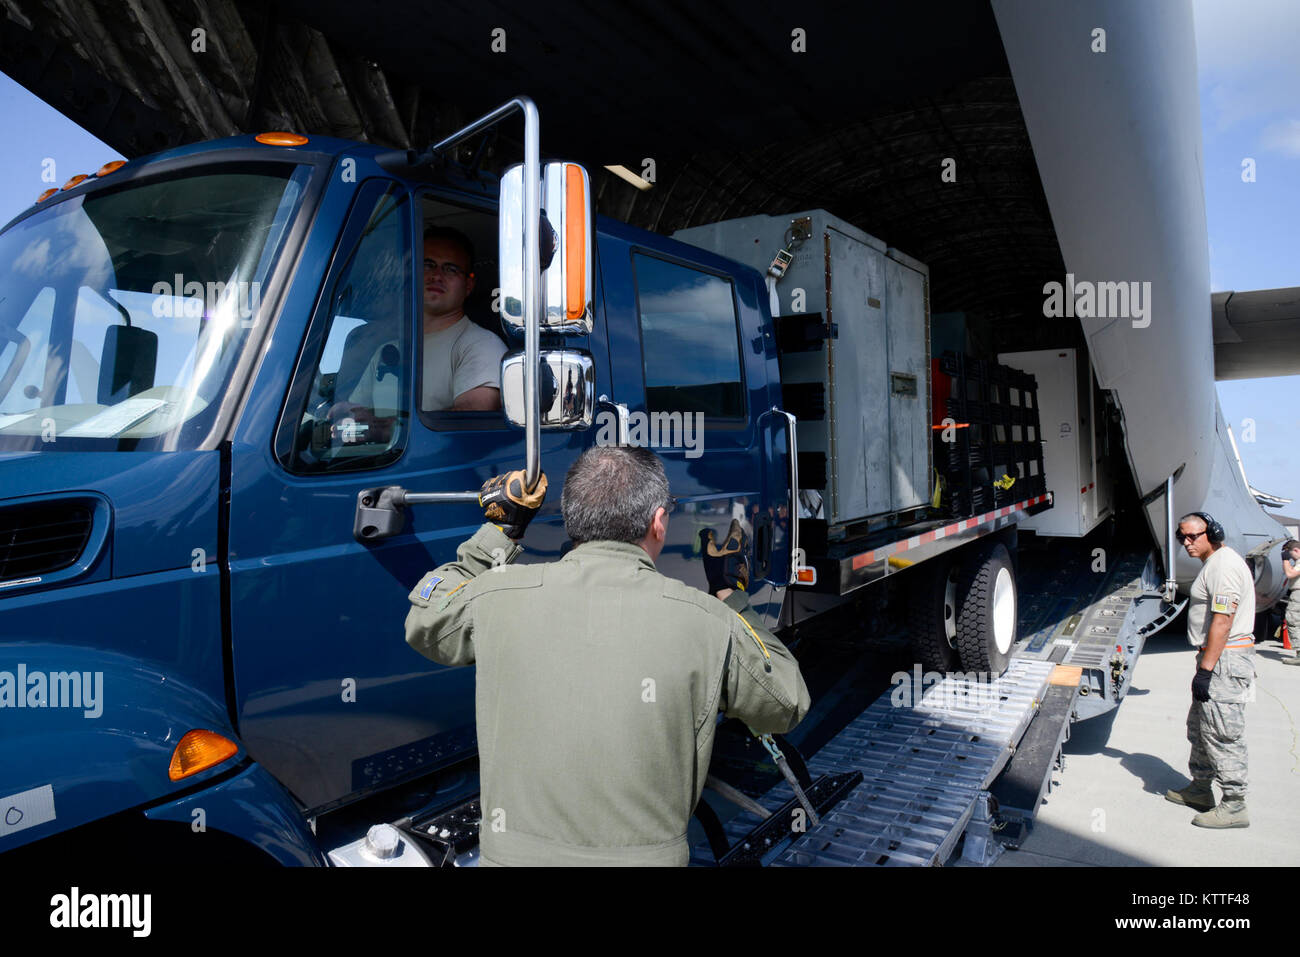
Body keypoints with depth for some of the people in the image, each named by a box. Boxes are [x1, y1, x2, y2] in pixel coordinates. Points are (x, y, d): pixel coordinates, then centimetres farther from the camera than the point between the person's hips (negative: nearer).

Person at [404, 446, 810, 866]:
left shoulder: (497, 596, -10)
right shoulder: (710, 622, -12)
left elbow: (422, 621, 12)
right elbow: (787, 705, 5)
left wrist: (496, 533, 15)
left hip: (509, 854, 2)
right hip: (645, 857, -1)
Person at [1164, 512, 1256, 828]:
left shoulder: (1224, 565, -17)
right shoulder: (1212, 563, 16)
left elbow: (1222, 621, -23)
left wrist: (1205, 671, -23)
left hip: (1226, 659, -11)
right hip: (1216, 657, 11)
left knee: (1222, 733, -5)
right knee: (1199, 726, 18)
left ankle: (1234, 805, 3)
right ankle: (1200, 789, 30)